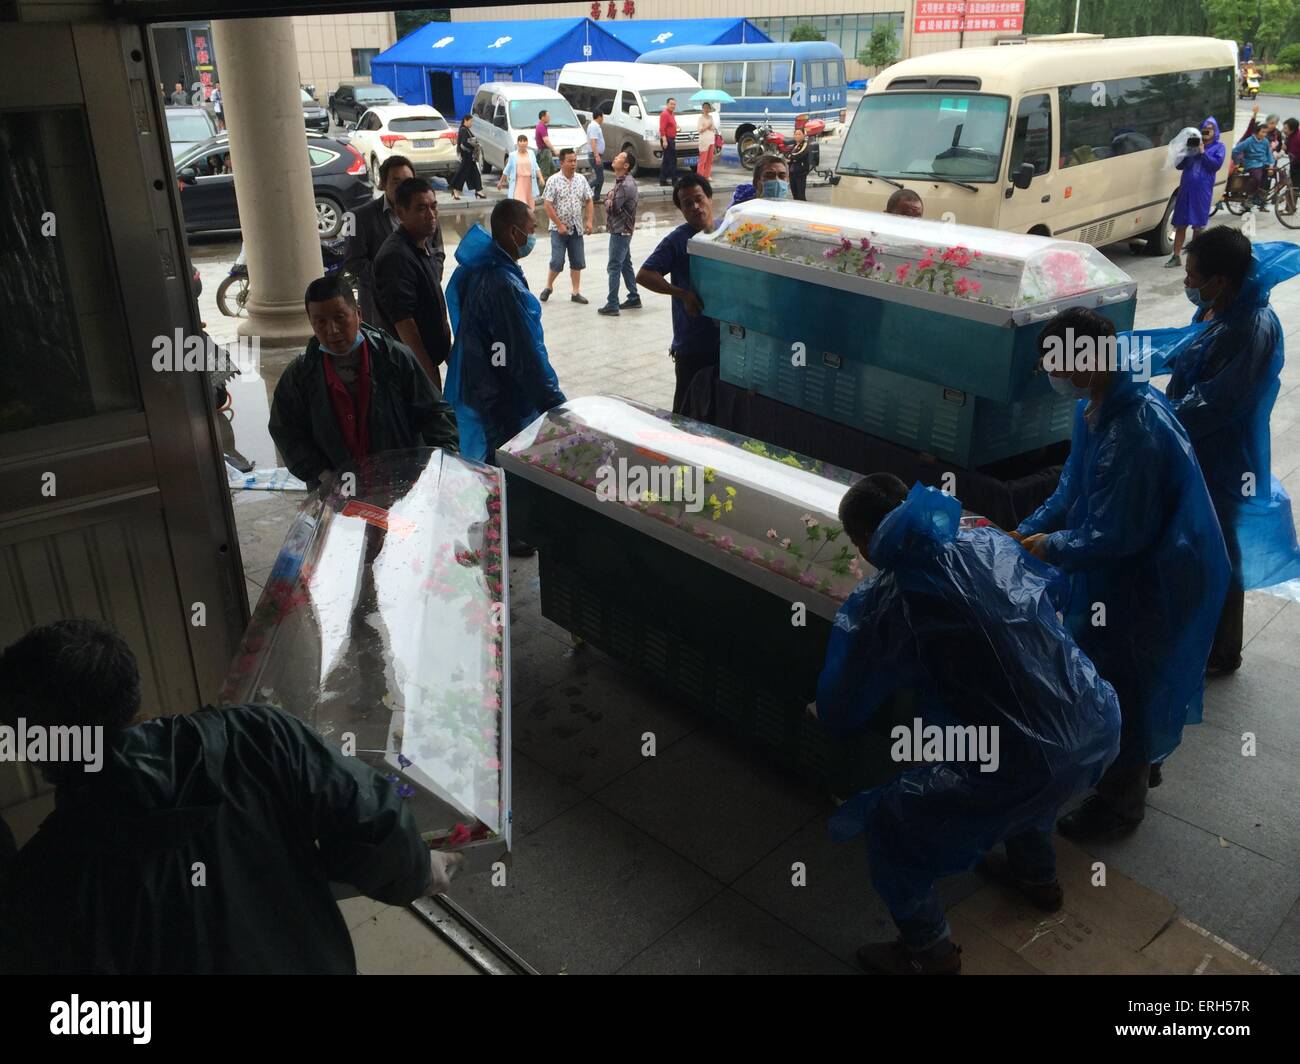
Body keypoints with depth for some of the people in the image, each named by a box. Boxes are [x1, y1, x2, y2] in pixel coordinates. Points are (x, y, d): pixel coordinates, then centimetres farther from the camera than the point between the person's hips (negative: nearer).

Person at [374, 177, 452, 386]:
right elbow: (403, 321, -26)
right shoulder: (396, 257, -24)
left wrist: (446, 344, 21)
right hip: (413, 362, -9)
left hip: (431, 353, 9)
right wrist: (428, 371, -26)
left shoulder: (427, 244, 7)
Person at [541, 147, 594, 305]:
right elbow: (548, 205, -12)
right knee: (557, 262, -4)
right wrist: (560, 225, -15)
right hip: (559, 229, -4)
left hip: (577, 228, 4)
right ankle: (548, 287, 18)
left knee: (577, 262, 6)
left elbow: (589, 201, 11)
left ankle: (576, 293, 15)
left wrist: (589, 220, -2)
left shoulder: (581, 180, 5)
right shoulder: (553, 181, -9)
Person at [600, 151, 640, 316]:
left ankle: (612, 305, -1)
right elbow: (612, 201, 15)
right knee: (625, 264, 17)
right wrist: (610, 200, -6)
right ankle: (634, 298, 25)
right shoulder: (621, 180, 10)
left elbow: (612, 207, -22)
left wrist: (608, 200, -4)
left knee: (614, 267, -5)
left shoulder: (626, 185, -22)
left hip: (620, 231, -10)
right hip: (622, 229, 10)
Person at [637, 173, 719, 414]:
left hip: (728, 337, 4)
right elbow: (644, 276, -13)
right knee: (688, 406, 5)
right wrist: (683, 294, -22)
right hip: (692, 342, -4)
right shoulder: (677, 240, -8)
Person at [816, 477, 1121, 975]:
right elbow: (1055, 587, 26)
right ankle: (1037, 874, 60)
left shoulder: (874, 605, -9)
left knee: (887, 821, 13)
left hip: (1031, 764, -7)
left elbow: (840, 716, 0)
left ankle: (929, 951, 33)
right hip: (1101, 726, 7)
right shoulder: (990, 541, 6)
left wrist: (823, 711, 24)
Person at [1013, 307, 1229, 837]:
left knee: (1126, 686, 8)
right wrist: (1024, 533, 0)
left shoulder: (1134, 433, -34)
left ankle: (1120, 800, 30)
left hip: (1154, 580, -9)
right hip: (1129, 570, 9)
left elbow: (1117, 536, -28)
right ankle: (1137, 765, 49)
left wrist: (1050, 548, -15)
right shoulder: (1096, 406, -3)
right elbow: (1072, 491, 8)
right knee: (1112, 675, 25)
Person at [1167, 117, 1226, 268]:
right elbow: (1179, 165, 10)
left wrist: (1203, 152, -13)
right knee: (1180, 224, 3)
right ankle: (1176, 257, 8)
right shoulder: (1193, 144, 12)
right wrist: (1187, 152, -8)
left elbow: (1217, 165, -10)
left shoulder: (1218, 146, 5)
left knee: (1198, 226, 4)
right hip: (1186, 188, 3)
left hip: (1203, 190, -3)